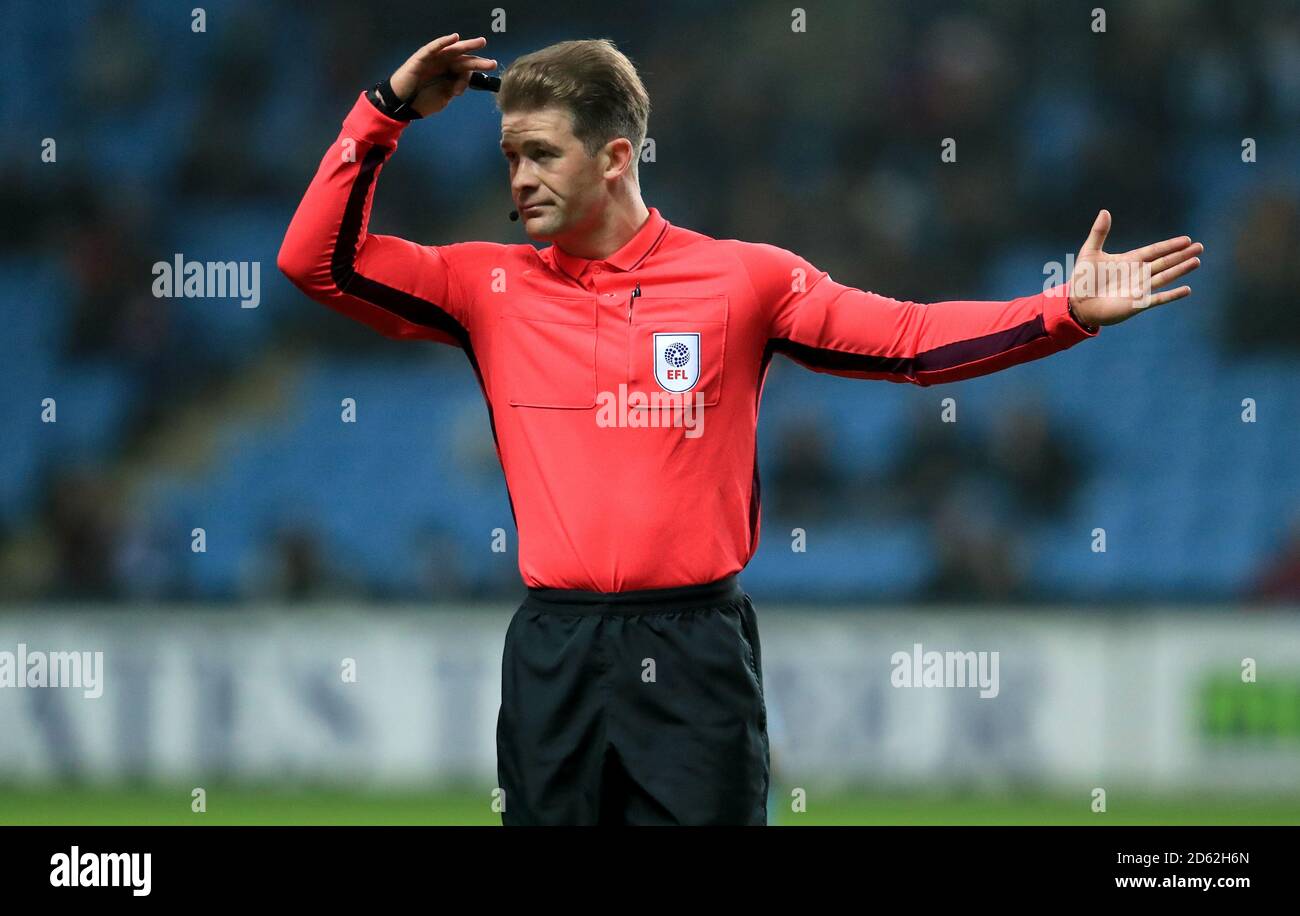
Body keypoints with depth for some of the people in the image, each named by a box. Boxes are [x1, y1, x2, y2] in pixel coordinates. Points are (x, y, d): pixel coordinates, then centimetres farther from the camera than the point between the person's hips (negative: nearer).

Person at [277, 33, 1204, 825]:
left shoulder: (743, 278, 2)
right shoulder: (489, 287, 7)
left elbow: (909, 338, 2)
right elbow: (317, 260, 6)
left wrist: (1066, 314, -8)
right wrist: (389, 110, 1)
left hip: (696, 651, -2)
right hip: (554, 651, 2)